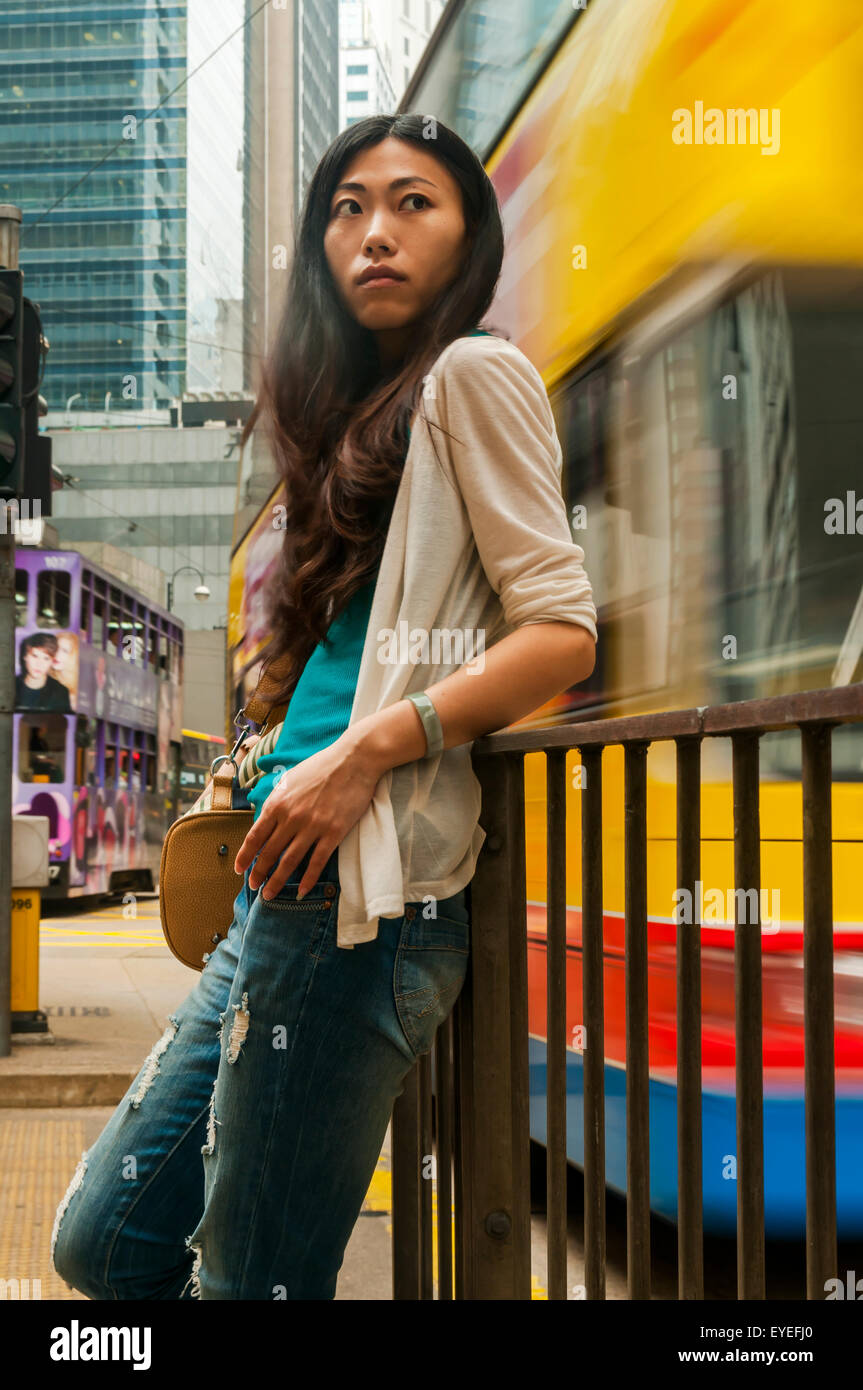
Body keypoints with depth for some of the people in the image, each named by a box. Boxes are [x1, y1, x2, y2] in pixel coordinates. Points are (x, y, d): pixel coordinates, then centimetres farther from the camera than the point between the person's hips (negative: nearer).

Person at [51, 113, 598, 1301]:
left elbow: (563, 631, -10)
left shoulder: (474, 373, 0)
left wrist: (362, 753, -18)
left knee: (248, 1280, -5)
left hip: (361, 889, -9)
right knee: (103, 1241, 12)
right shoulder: (364, 406, 25)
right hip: (281, 891, 10)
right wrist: (270, 770, 12)